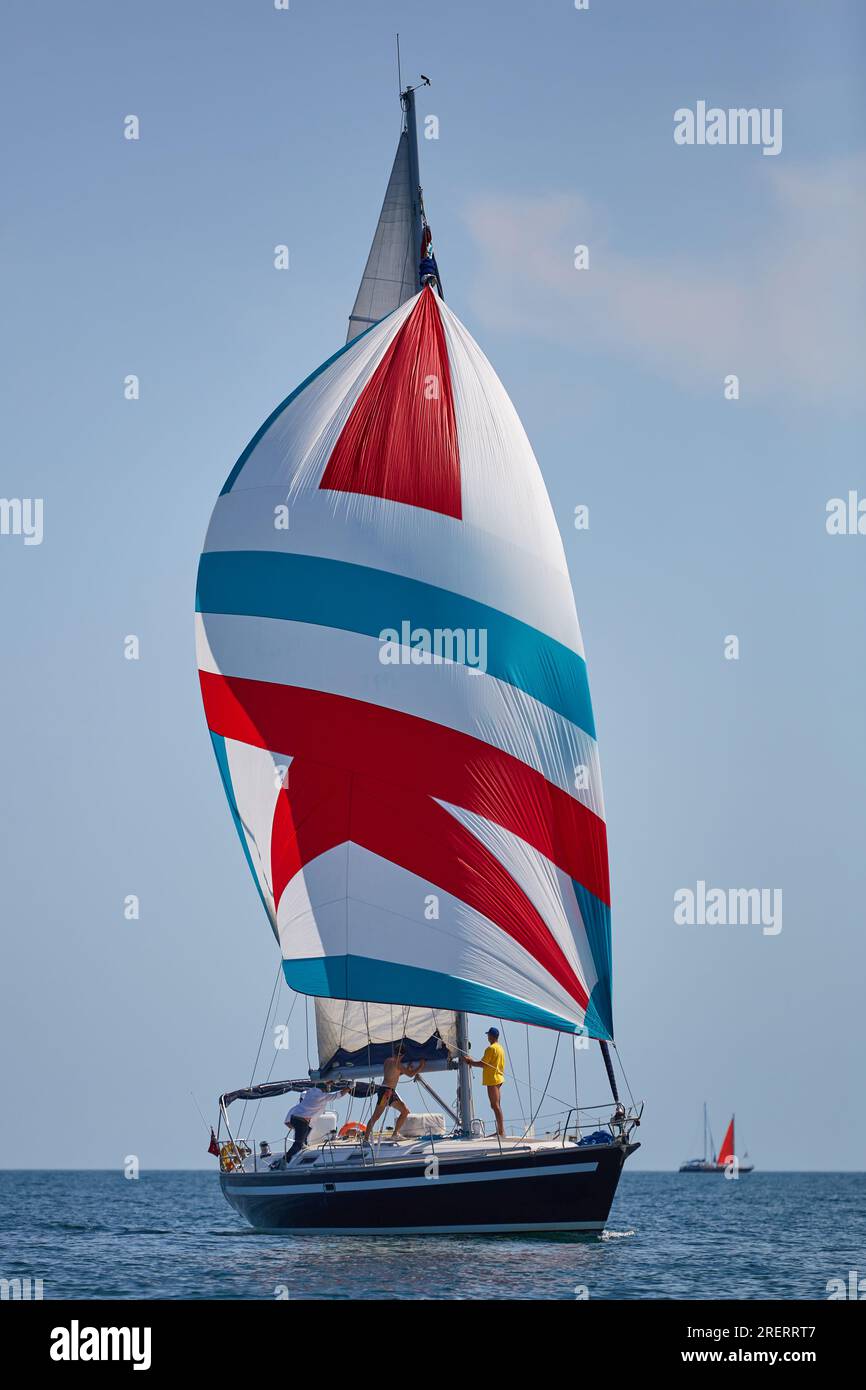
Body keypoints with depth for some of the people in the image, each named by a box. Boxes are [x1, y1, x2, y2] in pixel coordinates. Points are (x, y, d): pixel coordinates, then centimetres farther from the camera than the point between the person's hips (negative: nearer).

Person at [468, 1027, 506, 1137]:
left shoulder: (491, 1048, -14)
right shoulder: (501, 1048, 15)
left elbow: (483, 1064, -17)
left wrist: (470, 1062, -4)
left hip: (492, 1079, -10)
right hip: (499, 1078, 10)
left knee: (495, 1106, -10)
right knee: (496, 1105, 14)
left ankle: (501, 1131, -13)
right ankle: (500, 1130, 15)